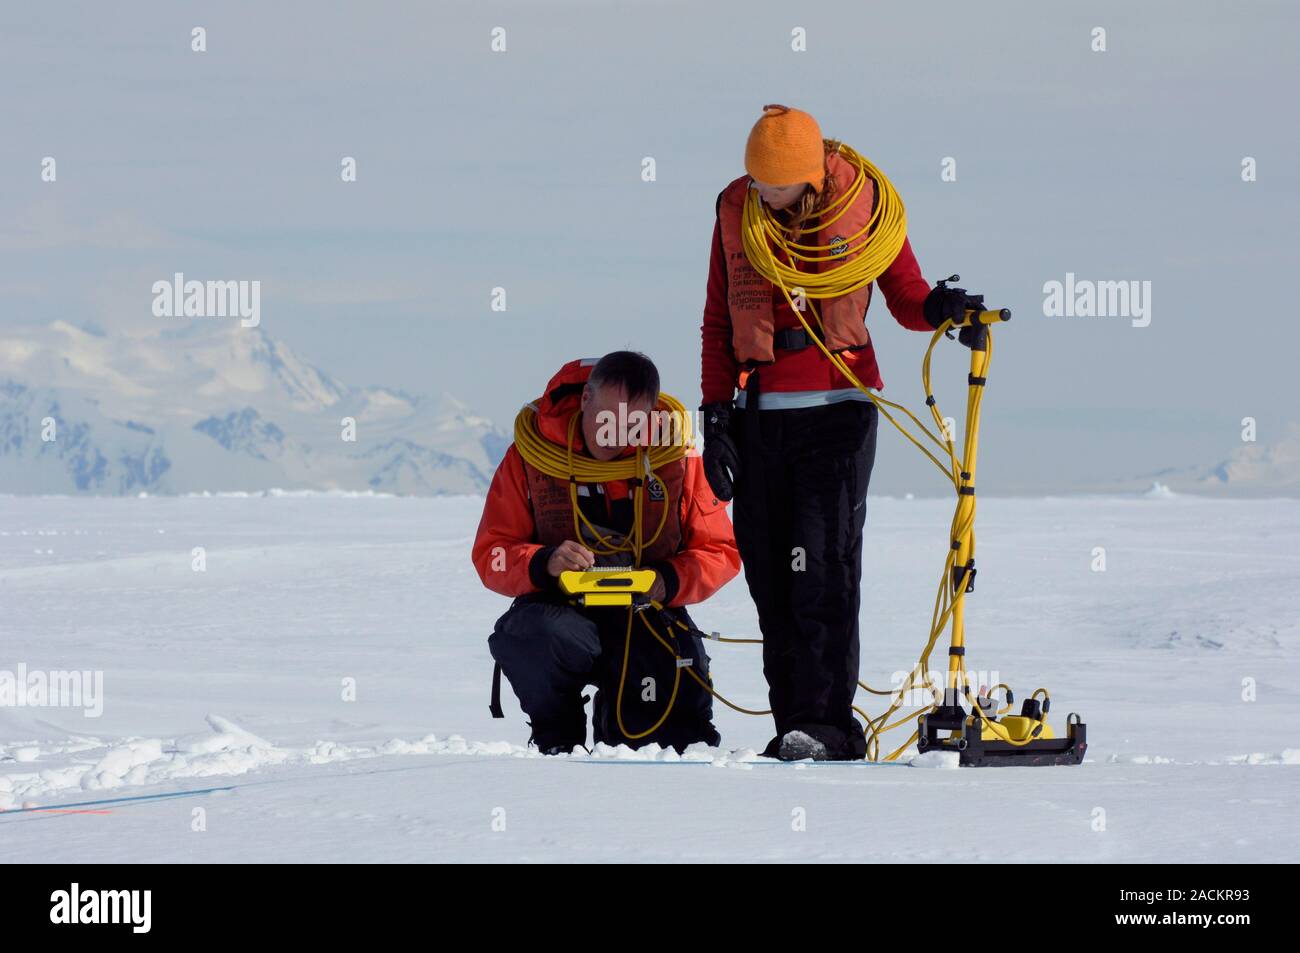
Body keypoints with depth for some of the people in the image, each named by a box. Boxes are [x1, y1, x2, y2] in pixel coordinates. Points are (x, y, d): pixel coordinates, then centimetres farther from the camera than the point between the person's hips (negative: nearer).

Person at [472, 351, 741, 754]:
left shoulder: (675, 457, -2)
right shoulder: (533, 451, -5)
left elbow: (720, 551, 2)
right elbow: (491, 555, -5)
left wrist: (669, 582, -19)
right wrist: (544, 563, -28)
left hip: (648, 617, 2)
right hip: (560, 609, -2)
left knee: (683, 737, -17)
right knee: (543, 639, -39)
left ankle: (615, 715, 22)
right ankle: (556, 736, -5)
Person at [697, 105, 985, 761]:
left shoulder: (863, 204, -3)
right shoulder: (736, 210, 5)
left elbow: (905, 298, 6)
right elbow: (719, 321, 12)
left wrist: (938, 306, -17)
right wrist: (716, 415, 6)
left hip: (837, 406, -4)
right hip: (759, 411, 4)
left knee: (823, 566, -13)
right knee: (769, 576, 3)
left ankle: (826, 724, -15)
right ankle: (793, 726, 7)